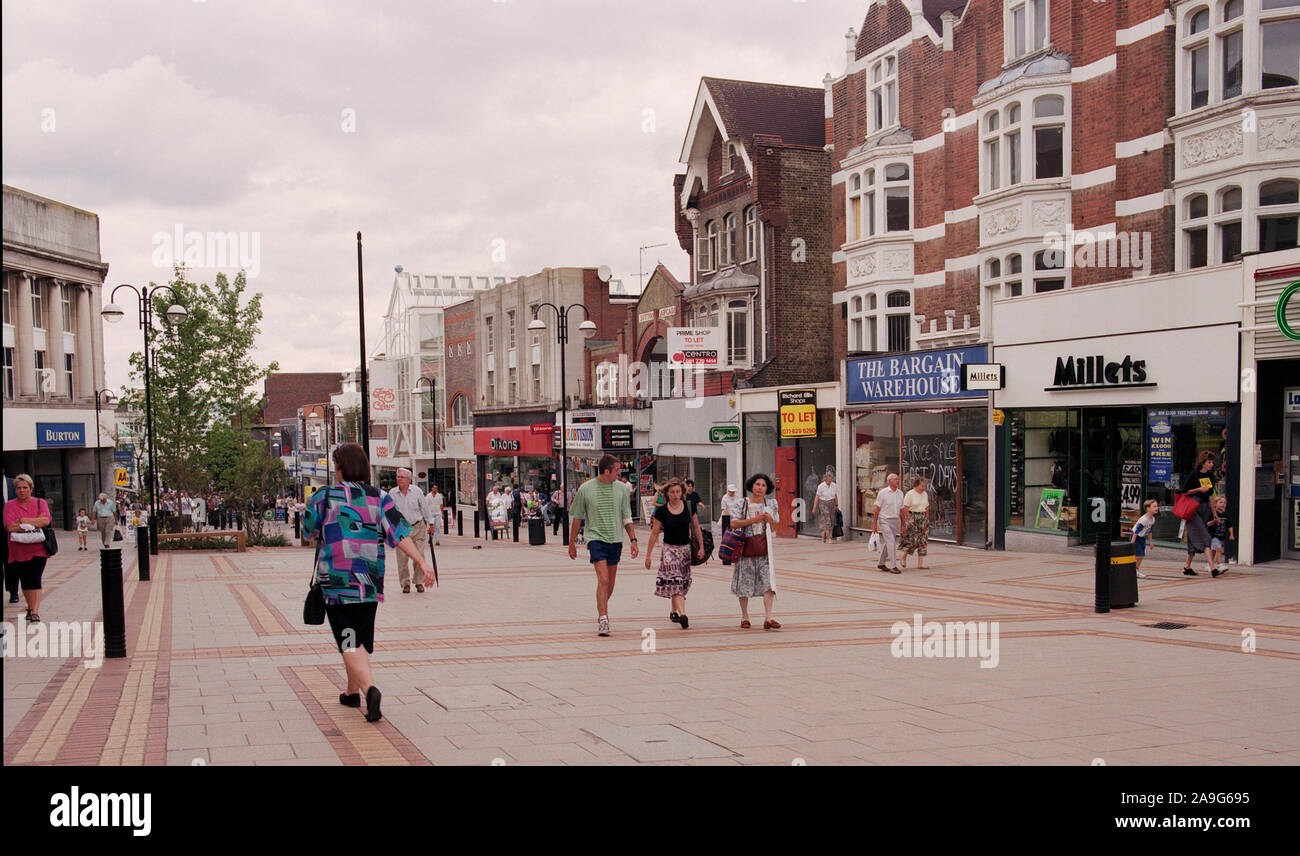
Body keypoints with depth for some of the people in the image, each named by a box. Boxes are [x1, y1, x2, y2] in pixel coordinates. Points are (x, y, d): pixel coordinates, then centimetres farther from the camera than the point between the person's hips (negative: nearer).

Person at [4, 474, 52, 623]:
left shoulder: (40, 503, 6)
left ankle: (35, 612, -13)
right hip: (18, 550, 1)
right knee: (25, 581, 10)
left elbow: (46, 521, -10)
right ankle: (30, 607, 27)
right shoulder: (10, 505, 4)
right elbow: (10, 526, -10)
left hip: (37, 550, -1)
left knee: (34, 580, -11)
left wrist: (23, 521, -11)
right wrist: (35, 523, -11)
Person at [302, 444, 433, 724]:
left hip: (336, 580, -4)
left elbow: (308, 534, 8)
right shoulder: (380, 498, 2)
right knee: (361, 638, 19)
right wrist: (422, 561, -11)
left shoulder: (323, 497, -3)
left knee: (350, 643, -5)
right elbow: (400, 533, -8)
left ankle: (370, 688, -26)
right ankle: (353, 691, 31)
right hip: (370, 582, 4)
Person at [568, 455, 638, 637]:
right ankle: (603, 620, -17)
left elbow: (627, 517, 10)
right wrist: (572, 543, 9)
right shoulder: (585, 489, -4)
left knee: (610, 582, 12)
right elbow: (577, 518, 5)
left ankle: (602, 610, 34)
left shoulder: (621, 489, 4)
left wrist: (633, 540, 2)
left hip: (616, 540, 4)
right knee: (603, 579, -17)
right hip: (596, 538, -4)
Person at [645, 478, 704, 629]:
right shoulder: (661, 511, -6)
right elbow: (654, 533, 0)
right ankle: (682, 614, -26)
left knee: (682, 583, 7)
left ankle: (674, 612, 25)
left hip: (685, 548, 3)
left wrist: (701, 547, 5)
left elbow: (696, 528, 9)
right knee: (674, 581, -16)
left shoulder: (689, 507, -1)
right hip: (669, 548, -3)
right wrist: (648, 555, 0)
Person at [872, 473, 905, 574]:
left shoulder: (900, 493, 8)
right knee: (891, 542, -15)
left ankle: (881, 563, 27)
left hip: (895, 521, 6)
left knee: (887, 543, 14)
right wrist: (874, 524, -5)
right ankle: (893, 566, -15)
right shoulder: (883, 493, -7)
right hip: (884, 520, -6)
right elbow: (877, 509, -4)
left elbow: (901, 510, 13)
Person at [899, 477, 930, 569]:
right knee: (913, 540, -10)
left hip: (922, 519, 6)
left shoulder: (925, 494, 10)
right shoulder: (909, 494, -9)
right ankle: (903, 558, 12)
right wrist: (910, 521, -14)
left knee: (923, 541, 1)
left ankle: (920, 563, 2)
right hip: (912, 517, -6)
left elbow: (927, 508, 16)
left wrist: (926, 519, 8)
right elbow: (905, 508, -11)